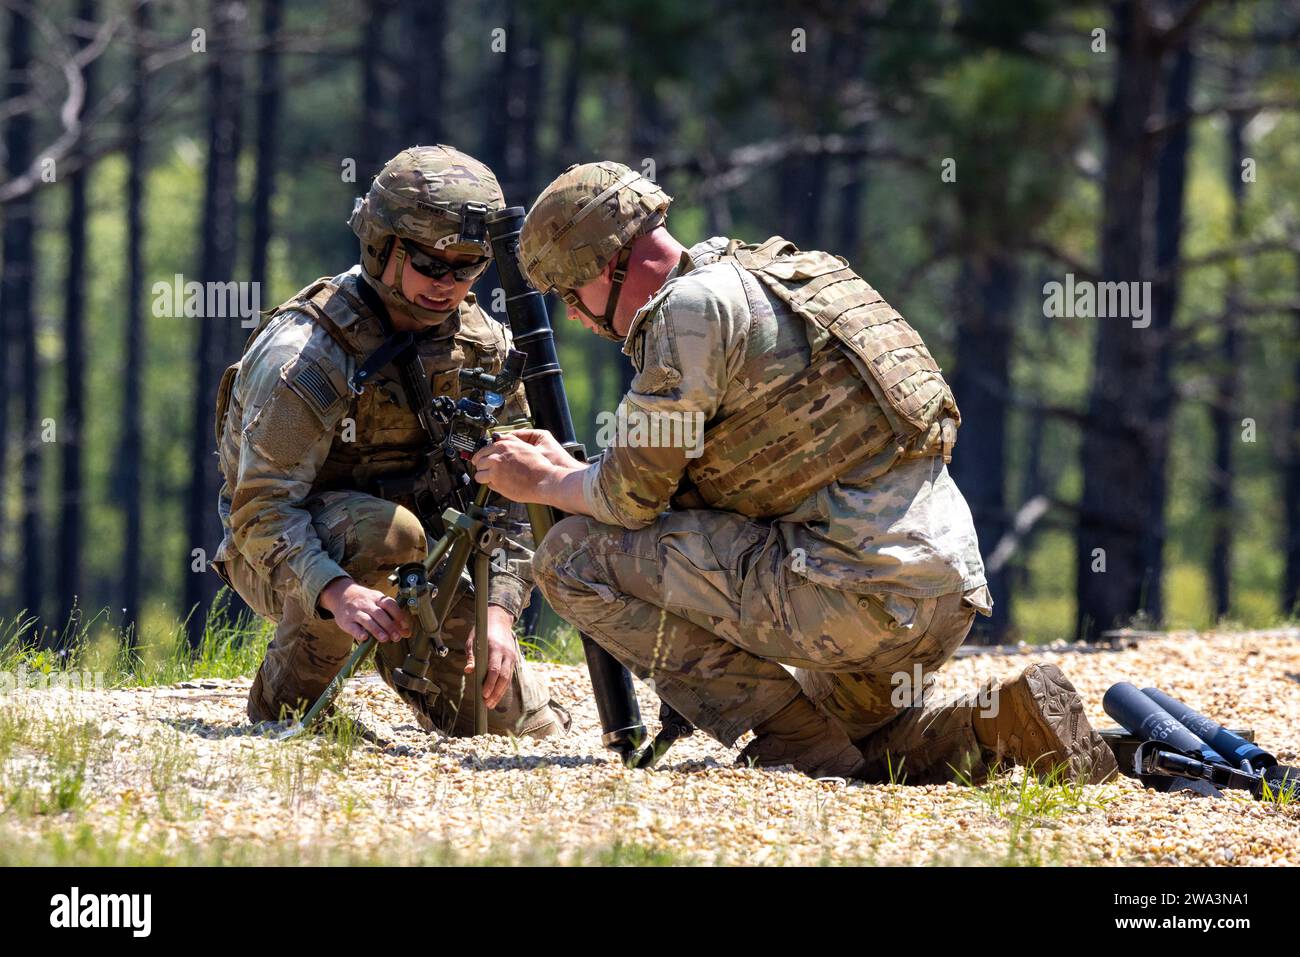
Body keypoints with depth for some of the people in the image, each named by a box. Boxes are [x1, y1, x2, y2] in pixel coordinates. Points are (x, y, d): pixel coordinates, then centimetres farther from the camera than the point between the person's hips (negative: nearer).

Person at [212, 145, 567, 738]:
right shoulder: (302, 353, -25)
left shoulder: (482, 345, -6)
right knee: (385, 531, -39)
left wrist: (497, 610, -20)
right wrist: (336, 591, -48)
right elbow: (263, 509, -31)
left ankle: (405, 654, 26)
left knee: (528, 727, -3)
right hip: (291, 558, -5)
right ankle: (283, 704, -20)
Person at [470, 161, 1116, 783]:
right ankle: (990, 729, 7)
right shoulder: (762, 278, 22)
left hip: (856, 591, -10)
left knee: (574, 557, -6)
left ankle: (800, 743, -6)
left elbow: (632, 495, -6)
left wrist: (545, 484, 13)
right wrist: (568, 469, 29)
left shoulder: (692, 306, -8)